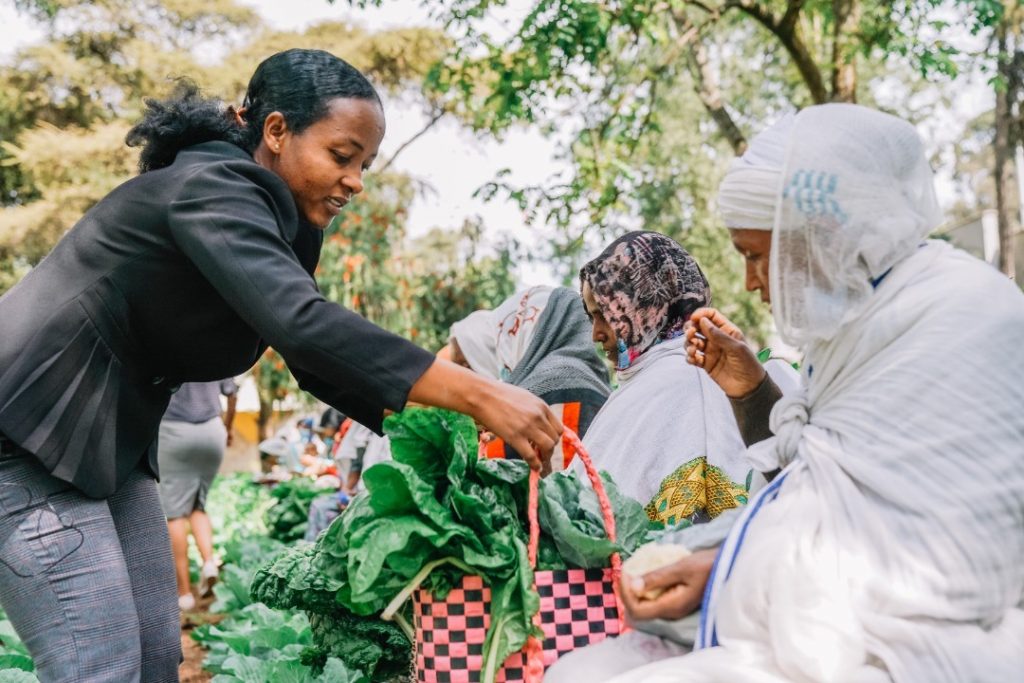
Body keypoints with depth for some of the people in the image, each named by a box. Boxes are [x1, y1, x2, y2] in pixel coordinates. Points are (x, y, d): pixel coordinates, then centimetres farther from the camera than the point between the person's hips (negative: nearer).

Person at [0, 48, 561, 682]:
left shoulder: (280, 223, 6)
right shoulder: (210, 186, -22)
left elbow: (315, 360, 9)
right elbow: (301, 322, -38)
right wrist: (476, 394, -39)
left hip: (109, 443, 9)